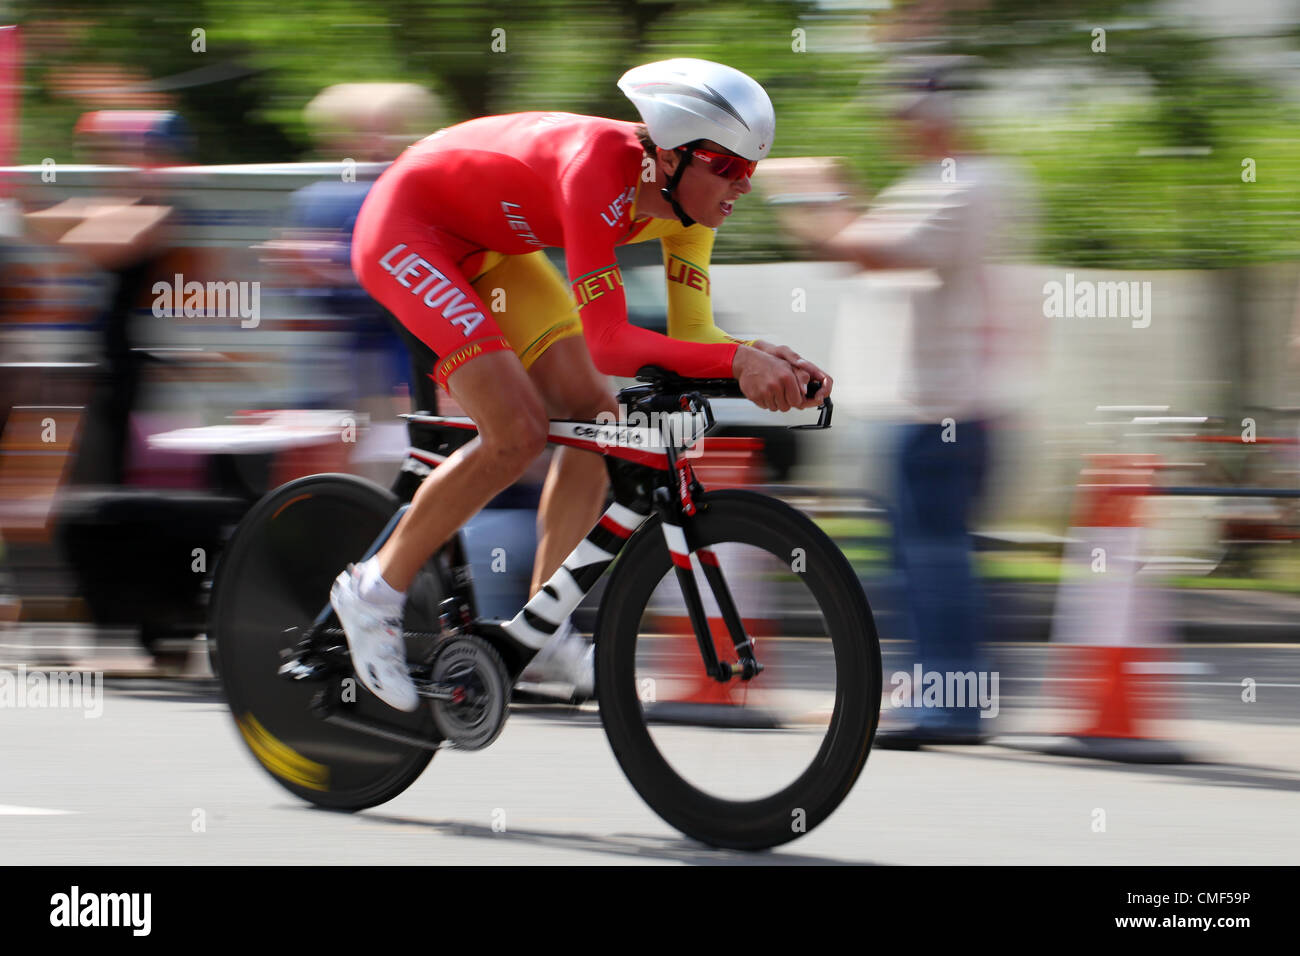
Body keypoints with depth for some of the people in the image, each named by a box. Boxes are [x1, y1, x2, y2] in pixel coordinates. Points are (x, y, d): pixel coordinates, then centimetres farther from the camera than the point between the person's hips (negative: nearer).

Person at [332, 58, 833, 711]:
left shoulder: (685, 196, -13)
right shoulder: (598, 169, -36)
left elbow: (691, 331, -9)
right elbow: (609, 343, -40)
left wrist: (769, 361, -28)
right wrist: (737, 360, -48)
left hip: (484, 245, 9)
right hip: (405, 227, -9)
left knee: (594, 417, -2)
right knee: (518, 432, -20)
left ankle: (543, 631, 6)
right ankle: (374, 592, -4)